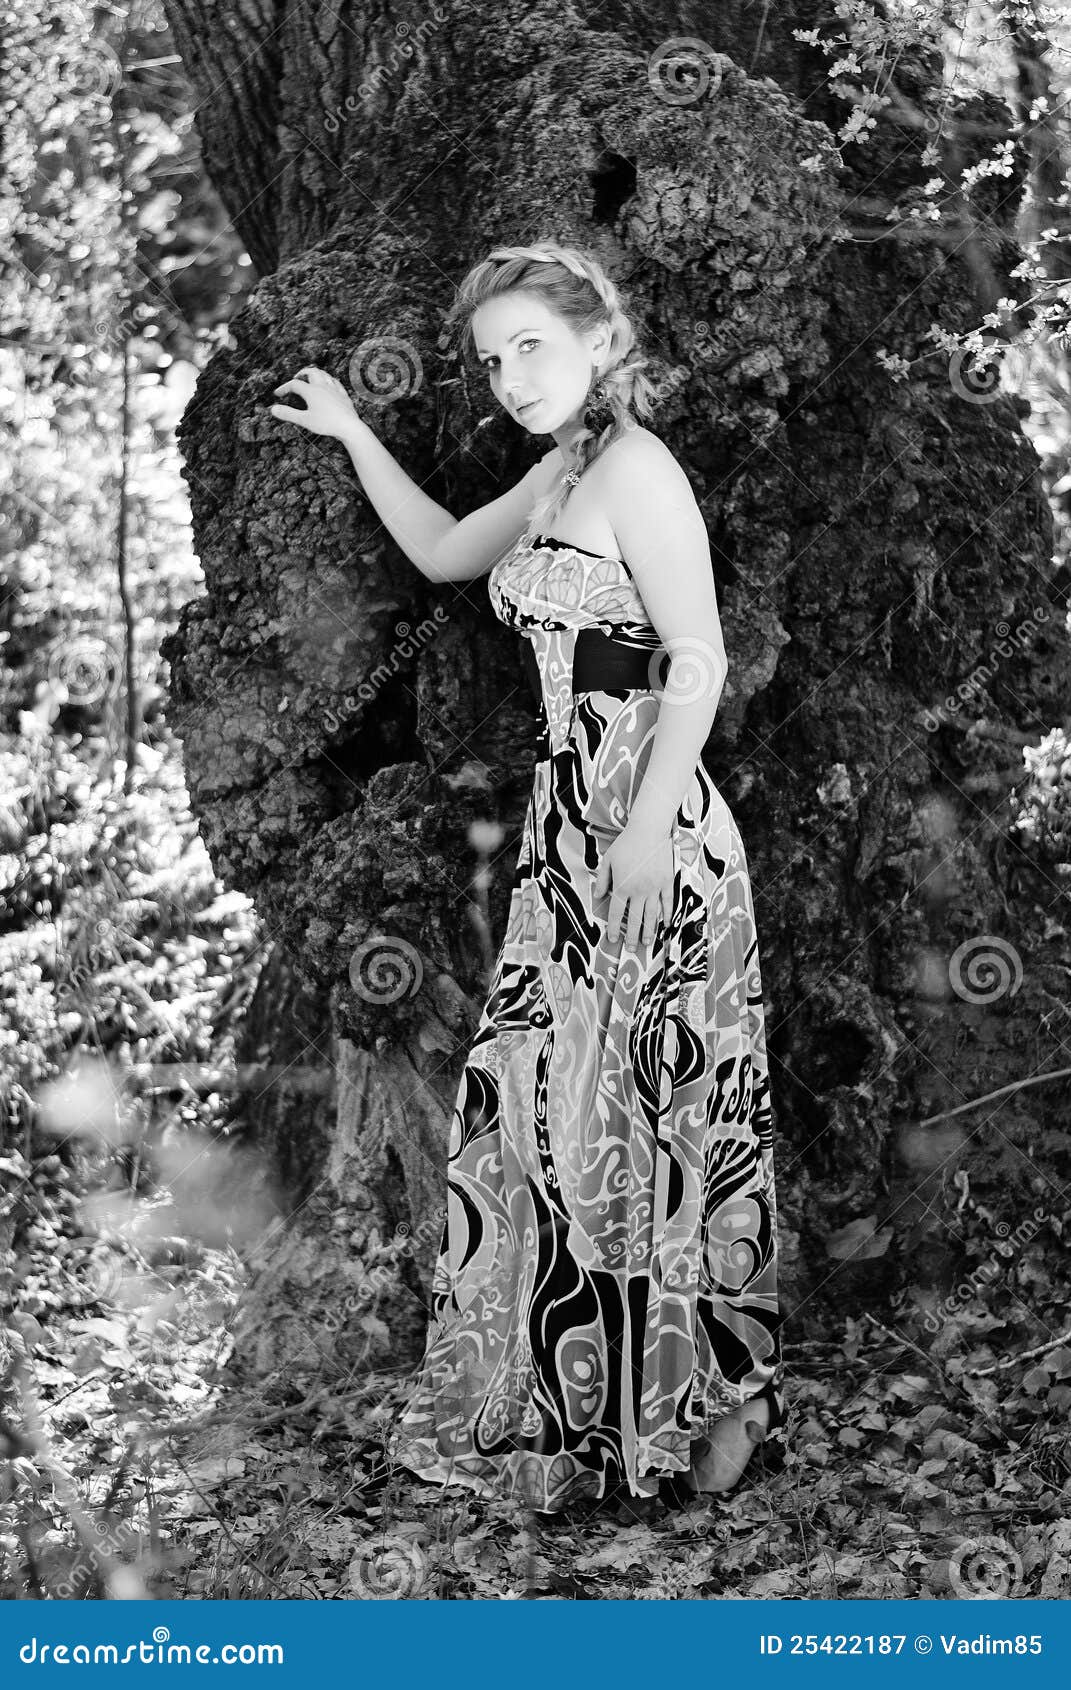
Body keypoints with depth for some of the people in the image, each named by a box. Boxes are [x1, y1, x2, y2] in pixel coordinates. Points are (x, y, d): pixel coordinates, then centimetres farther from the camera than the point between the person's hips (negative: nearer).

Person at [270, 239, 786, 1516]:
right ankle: (573, 1407, 25)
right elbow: (443, 553, 32)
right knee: (547, 1110, 12)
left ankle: (674, 1421, 12)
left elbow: (698, 661, -17)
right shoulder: (559, 477, 16)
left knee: (630, 1118, -2)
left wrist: (648, 832, -22)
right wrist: (351, 435, 29)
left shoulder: (636, 468, -11)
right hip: (572, 826, 9)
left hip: (647, 834, -9)